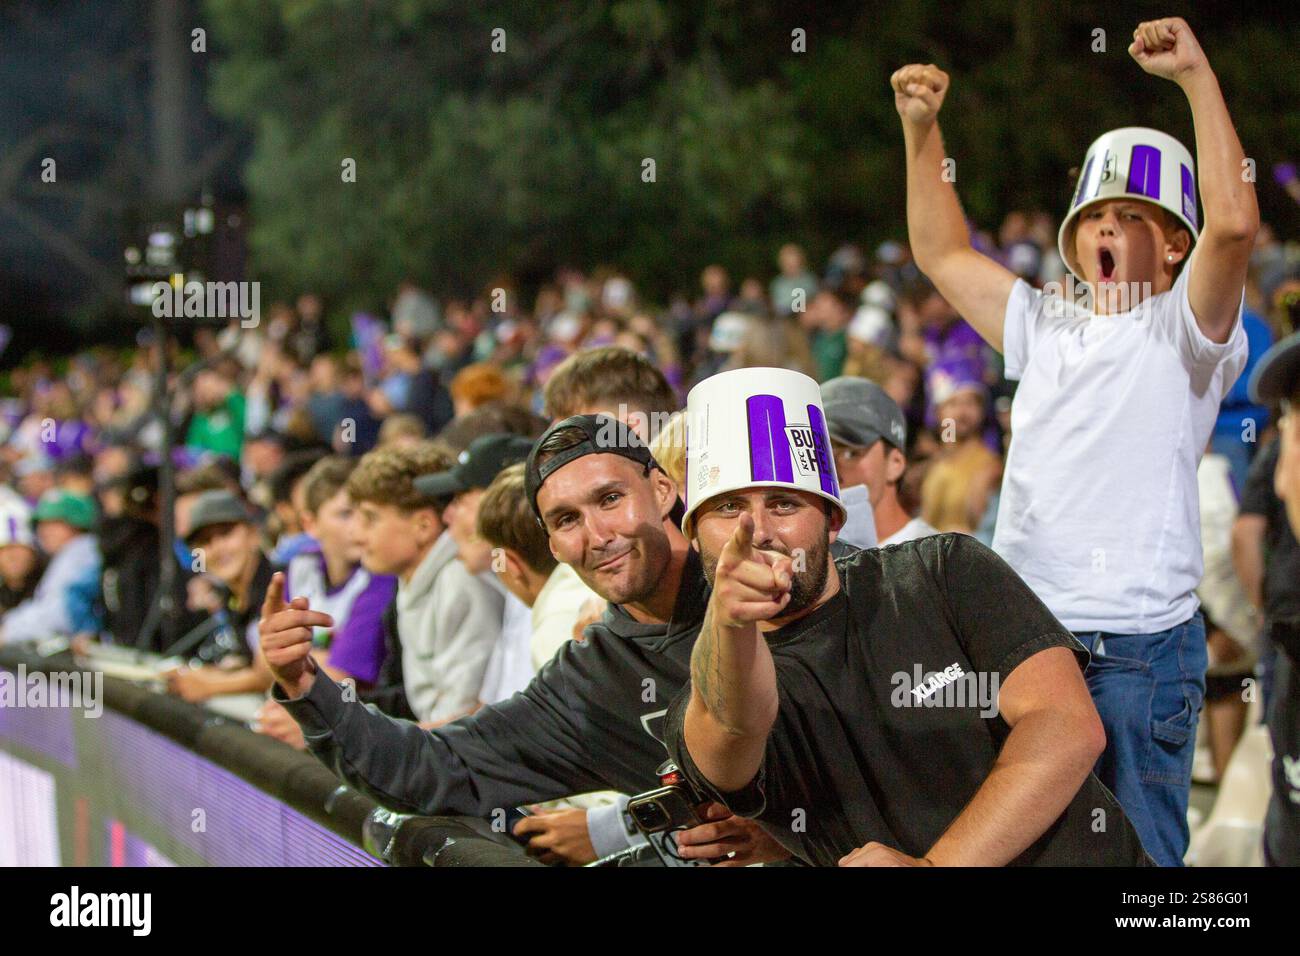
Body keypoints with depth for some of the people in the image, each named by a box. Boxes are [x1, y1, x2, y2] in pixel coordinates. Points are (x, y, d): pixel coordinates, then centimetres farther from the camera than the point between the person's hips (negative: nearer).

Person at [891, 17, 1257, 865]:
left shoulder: (1181, 332, -1)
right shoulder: (1046, 330, 17)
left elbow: (1235, 221, -19)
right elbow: (943, 254, 26)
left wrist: (1197, 74, -17)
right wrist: (921, 129, 18)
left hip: (1139, 646, -6)